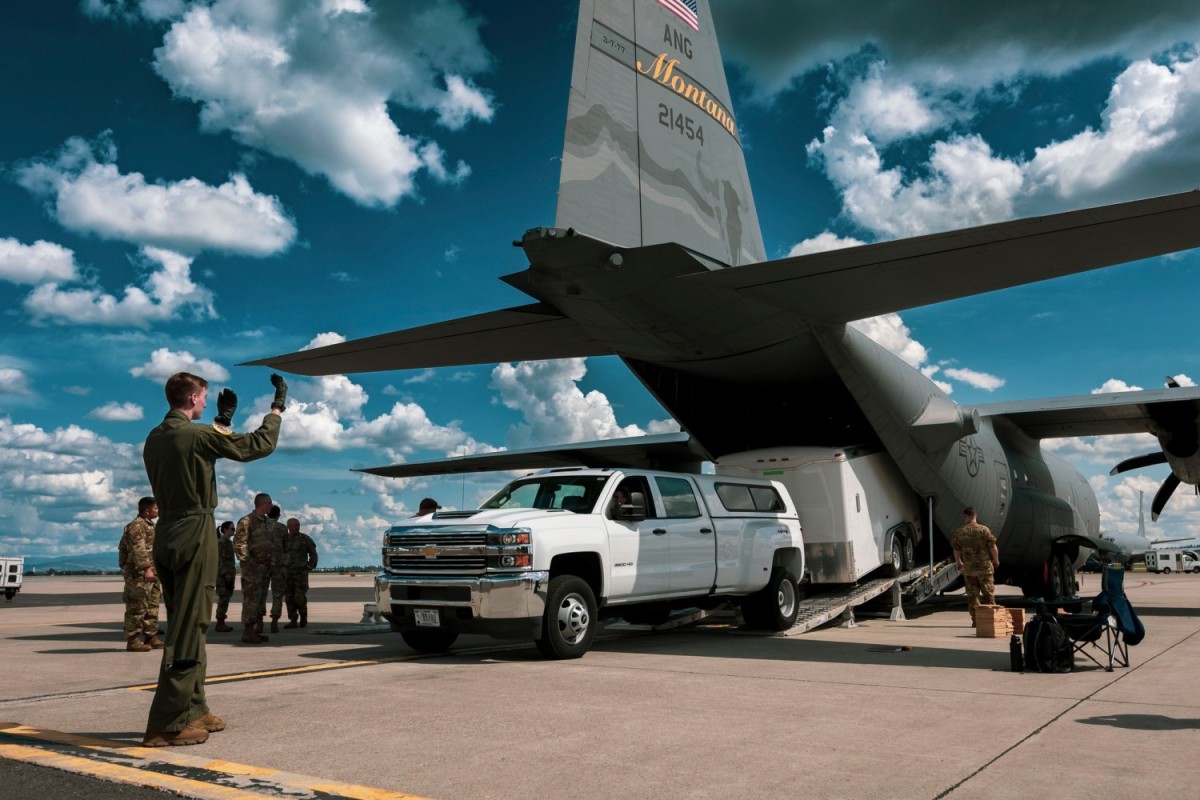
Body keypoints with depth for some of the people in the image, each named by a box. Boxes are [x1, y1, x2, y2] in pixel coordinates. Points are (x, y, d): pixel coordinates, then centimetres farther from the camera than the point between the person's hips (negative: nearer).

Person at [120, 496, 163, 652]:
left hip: (151, 572, 10)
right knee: (137, 607, -7)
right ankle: (132, 641, -4)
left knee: (152, 606, 12)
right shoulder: (137, 526, -12)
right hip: (140, 573, -10)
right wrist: (146, 568, -28)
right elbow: (138, 549, -22)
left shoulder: (149, 525, 19)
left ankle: (151, 637, 18)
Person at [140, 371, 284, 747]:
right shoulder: (198, 435, -14)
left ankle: (193, 710, 22)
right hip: (194, 537, -9)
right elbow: (260, 445, -8)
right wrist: (277, 407, 6)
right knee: (188, 632, -6)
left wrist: (222, 422, 32)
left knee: (186, 627, 15)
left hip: (166, 538, 9)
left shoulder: (154, 439, 11)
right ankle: (167, 724, -6)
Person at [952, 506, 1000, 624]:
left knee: (972, 594, 7)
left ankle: (975, 620, 7)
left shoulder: (959, 532, -1)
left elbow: (956, 550, 6)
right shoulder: (984, 529, -8)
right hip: (984, 567, -2)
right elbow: (992, 547, -6)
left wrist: (959, 563, 23)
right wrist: (996, 560, 11)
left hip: (968, 568, 2)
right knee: (988, 593, 8)